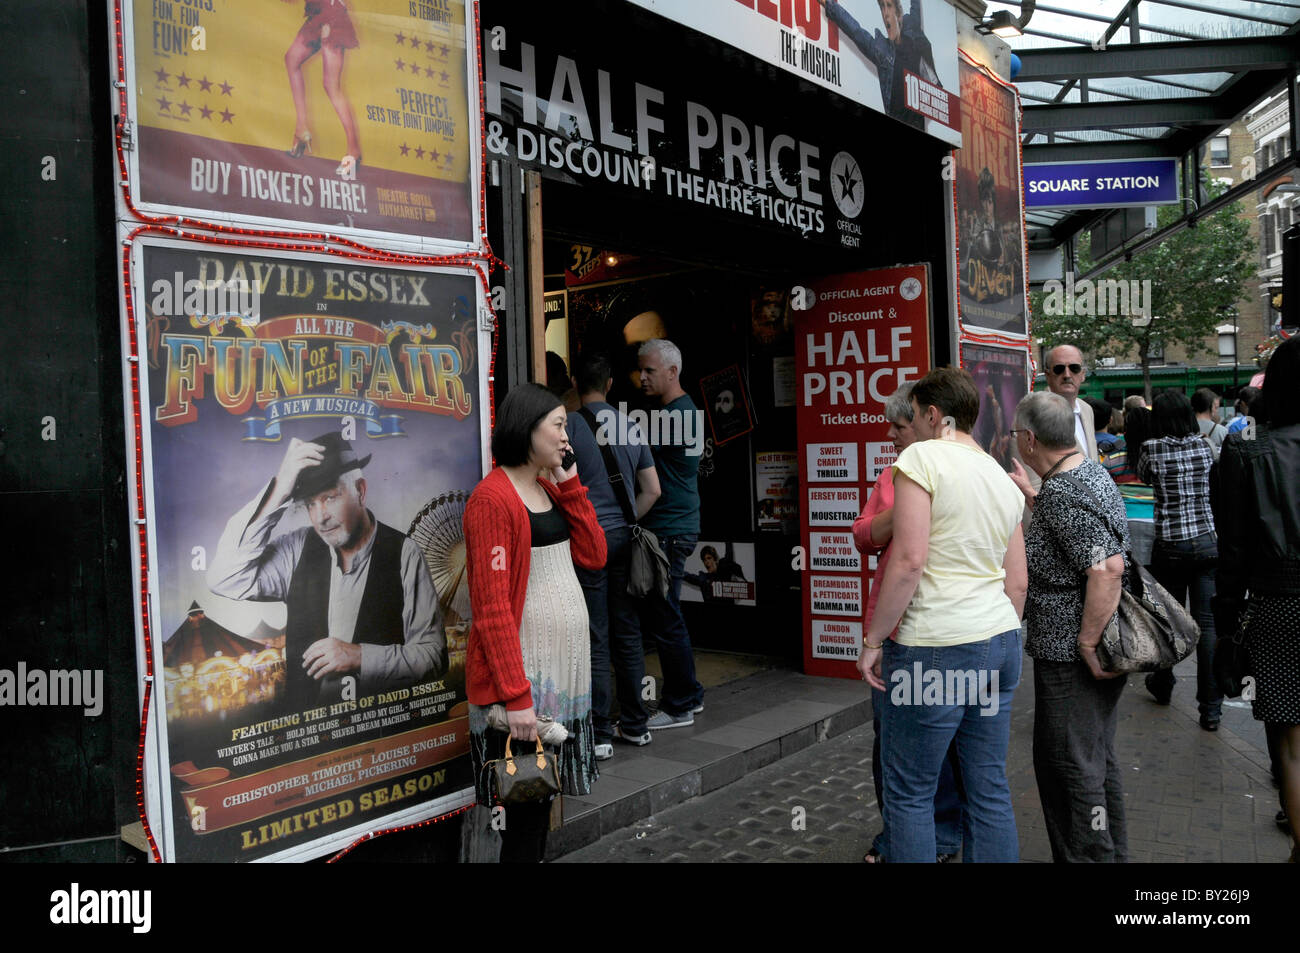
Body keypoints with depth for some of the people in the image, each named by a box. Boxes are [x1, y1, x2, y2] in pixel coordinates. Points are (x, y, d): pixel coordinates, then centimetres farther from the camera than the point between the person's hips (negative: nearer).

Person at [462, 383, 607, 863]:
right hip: (522, 667, -8)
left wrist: (569, 485, 2)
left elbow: (594, 556, 7)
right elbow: (491, 606, -19)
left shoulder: (550, 489, 13)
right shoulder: (492, 498, -14)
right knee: (527, 805, 0)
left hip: (564, 661, 8)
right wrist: (516, 696, -22)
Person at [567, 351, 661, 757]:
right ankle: (635, 724, 21)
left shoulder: (570, 424, -8)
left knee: (594, 641, -1)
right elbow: (652, 490, 10)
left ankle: (600, 734, 4)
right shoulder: (632, 427, 9)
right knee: (628, 635, 12)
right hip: (624, 539, 5)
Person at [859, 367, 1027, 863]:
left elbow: (909, 560, -18)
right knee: (990, 788, 14)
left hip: (935, 648, -8)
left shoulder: (922, 457, -9)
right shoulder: (1002, 478, 13)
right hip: (1000, 644, 8)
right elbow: (1017, 583, 15)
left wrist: (873, 640, -11)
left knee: (909, 791, 4)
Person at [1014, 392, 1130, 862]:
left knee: (1070, 768, 1)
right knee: (1098, 758, 21)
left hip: (1070, 656, -11)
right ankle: (1110, 853, 35)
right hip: (1103, 650, 11)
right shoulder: (1092, 472, 10)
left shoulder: (1062, 493, -22)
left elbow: (1107, 568, -31)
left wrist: (1087, 643, -24)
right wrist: (1031, 494, 31)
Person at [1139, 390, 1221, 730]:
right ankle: (1211, 708, 2)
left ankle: (1162, 686, 34)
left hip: (1170, 546, -2)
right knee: (1208, 623, 2)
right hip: (1208, 542, 2)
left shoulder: (1152, 448, -8)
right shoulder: (1204, 445, 0)